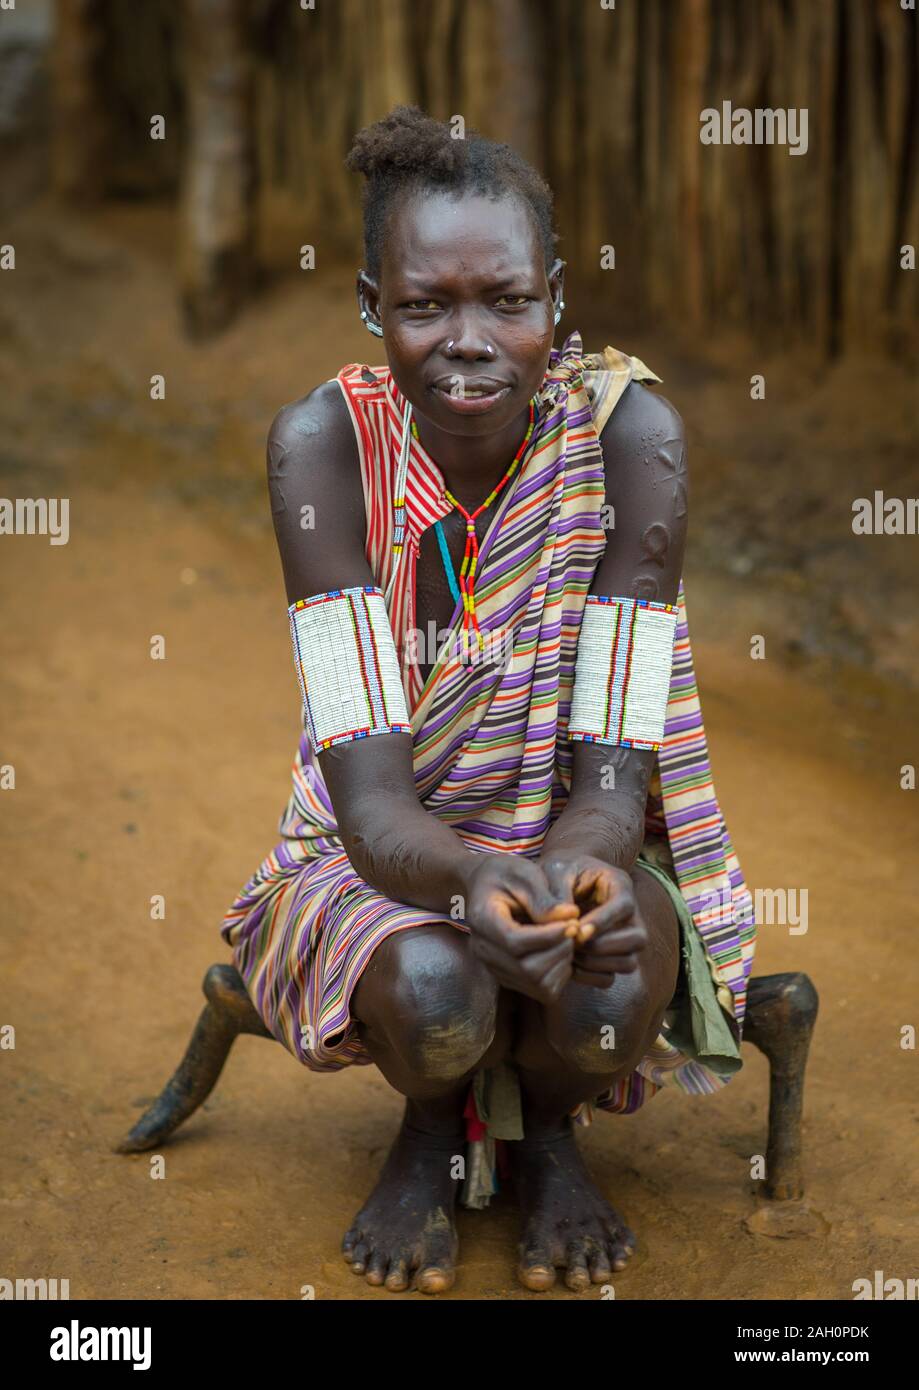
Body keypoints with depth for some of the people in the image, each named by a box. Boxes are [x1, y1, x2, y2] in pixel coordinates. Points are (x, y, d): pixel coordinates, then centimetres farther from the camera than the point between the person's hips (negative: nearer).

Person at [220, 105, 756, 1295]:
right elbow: (368, 796, -25)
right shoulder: (327, 440, -20)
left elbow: (611, 774, -21)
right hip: (387, 856, 0)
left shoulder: (625, 430, -20)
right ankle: (432, 1123, 7)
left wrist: (578, 866, -45)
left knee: (608, 992, -32)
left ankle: (547, 1123, 7)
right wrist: (473, 880, -48)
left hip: (579, 849, 0)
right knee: (434, 990, -33)